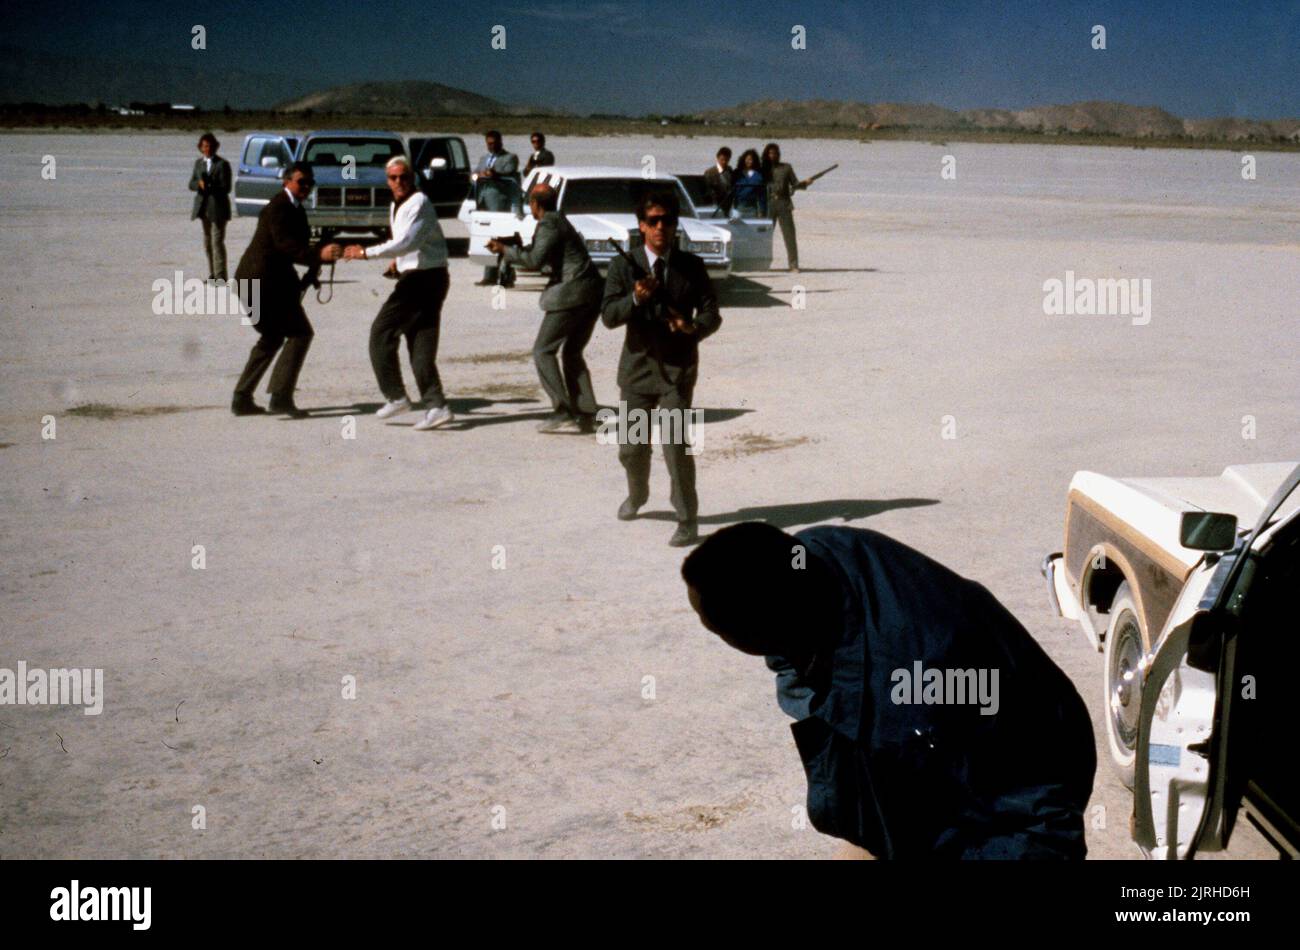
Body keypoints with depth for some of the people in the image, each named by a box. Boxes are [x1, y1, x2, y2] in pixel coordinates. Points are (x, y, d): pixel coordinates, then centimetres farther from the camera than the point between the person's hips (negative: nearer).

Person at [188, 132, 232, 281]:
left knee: (217, 242, -10)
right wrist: (200, 184, -12)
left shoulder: (222, 164, -6)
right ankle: (212, 274, 18)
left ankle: (220, 275, -10)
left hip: (218, 207, -6)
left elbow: (226, 188, -11)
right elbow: (191, 184, 9)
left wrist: (209, 186, -19)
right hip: (204, 207, 6)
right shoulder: (198, 163, 13)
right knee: (208, 242, 11)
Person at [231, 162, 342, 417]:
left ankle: (242, 398, 18)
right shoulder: (279, 208, -15)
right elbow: (285, 244, -29)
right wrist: (319, 254, -41)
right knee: (299, 333, -9)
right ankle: (281, 396, -13)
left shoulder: (293, 208, 17)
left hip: (252, 280, 11)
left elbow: (295, 244, 22)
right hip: (265, 281, -11)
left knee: (272, 337, 19)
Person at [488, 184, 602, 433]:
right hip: (592, 291, 9)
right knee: (572, 352, 17)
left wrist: (505, 250, -5)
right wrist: (510, 250, 32)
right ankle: (586, 415, 10)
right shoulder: (560, 221, 21)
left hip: (571, 293, -9)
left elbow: (535, 261, -17)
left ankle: (563, 414, -10)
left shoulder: (548, 224, -8)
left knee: (543, 350, -2)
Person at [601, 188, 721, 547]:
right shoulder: (624, 266, -1)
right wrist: (635, 299, -28)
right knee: (631, 446, 14)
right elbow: (609, 315, -9)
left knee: (676, 444, -13)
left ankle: (687, 520, -2)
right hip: (637, 366, 2)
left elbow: (711, 313, 0)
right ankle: (637, 494, 45)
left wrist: (693, 328, -22)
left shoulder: (691, 266, 0)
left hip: (678, 368, -2)